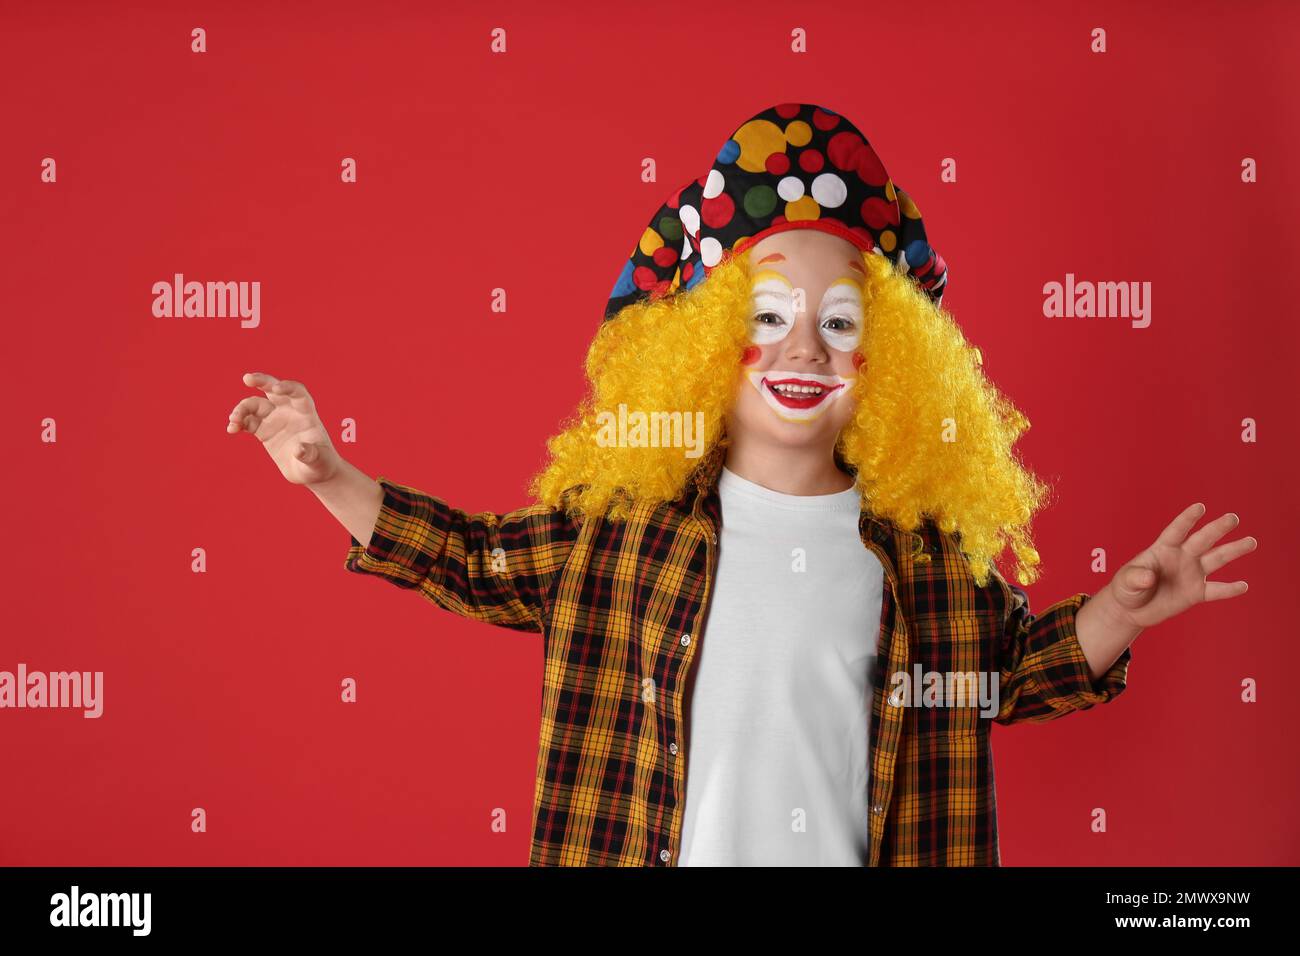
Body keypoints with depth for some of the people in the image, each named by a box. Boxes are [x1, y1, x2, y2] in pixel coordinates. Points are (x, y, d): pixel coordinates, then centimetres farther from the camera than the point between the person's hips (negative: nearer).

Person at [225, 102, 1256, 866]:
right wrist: (331, 475, -2)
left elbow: (1014, 668, 11)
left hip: (854, 853, 1)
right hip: (659, 848, -1)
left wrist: (1117, 611, -5)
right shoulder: (623, 514, -6)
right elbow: (479, 559, 5)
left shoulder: (929, 543, -3)